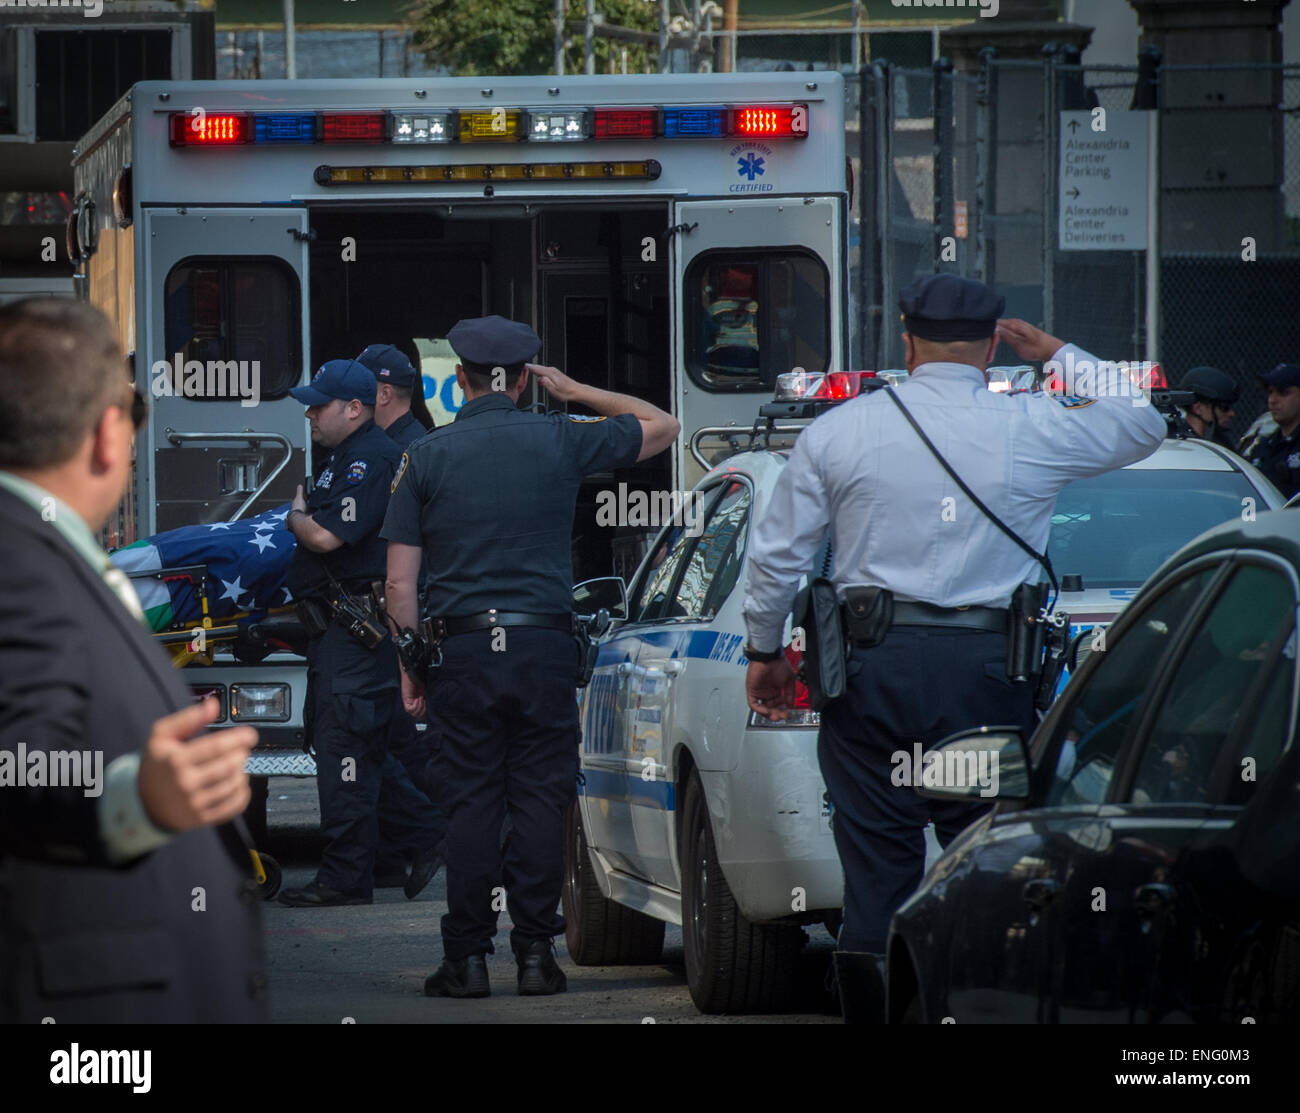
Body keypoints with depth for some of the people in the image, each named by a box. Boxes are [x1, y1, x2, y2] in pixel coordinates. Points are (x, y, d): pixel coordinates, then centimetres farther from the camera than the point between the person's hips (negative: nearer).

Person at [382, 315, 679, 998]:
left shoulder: (425, 457, 1)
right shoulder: (560, 441, 2)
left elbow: (400, 583, -1)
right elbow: (662, 428, 17)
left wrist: (409, 667, 7)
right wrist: (575, 393, 19)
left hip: (462, 650, 0)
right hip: (544, 644, 0)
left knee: (469, 806, 2)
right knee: (539, 802, 4)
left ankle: (467, 958, 1)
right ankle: (535, 952, 3)